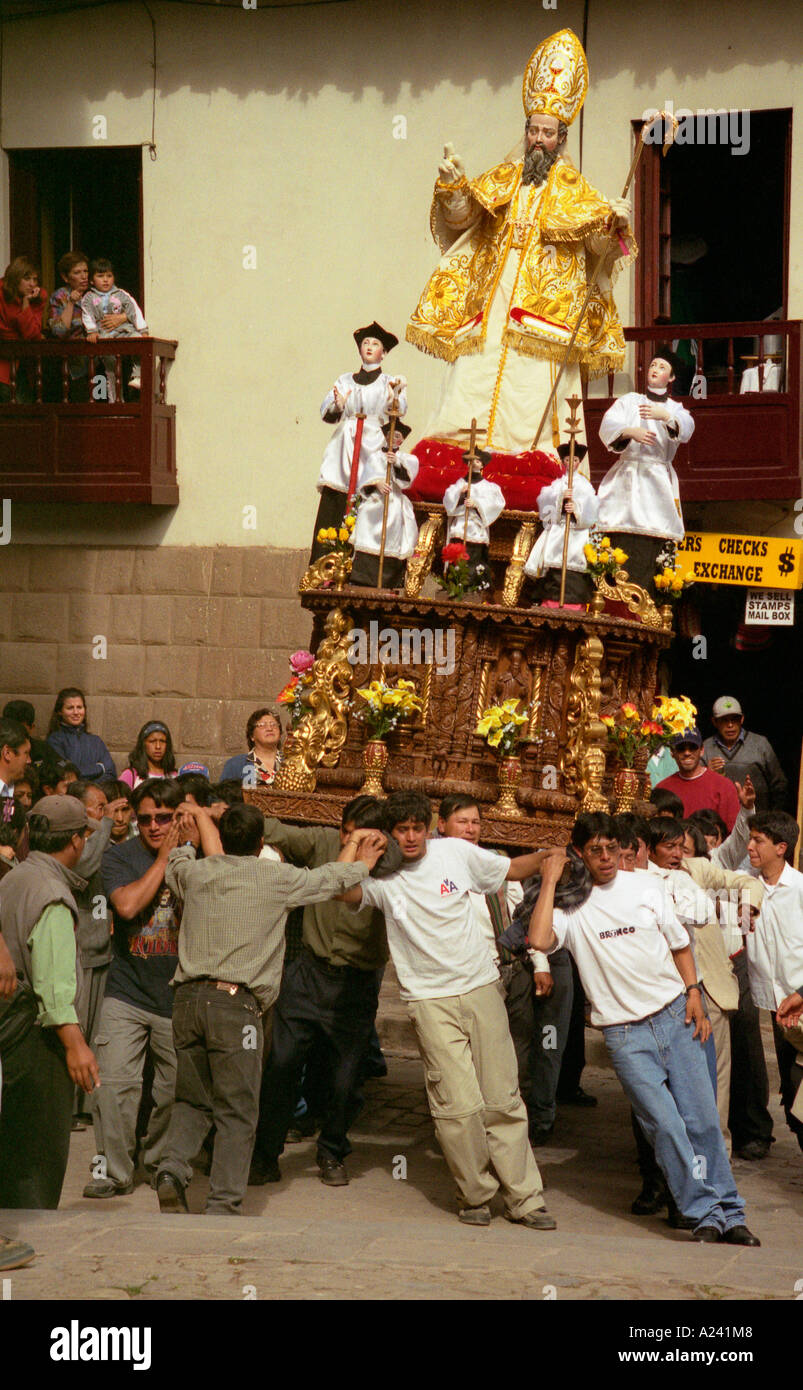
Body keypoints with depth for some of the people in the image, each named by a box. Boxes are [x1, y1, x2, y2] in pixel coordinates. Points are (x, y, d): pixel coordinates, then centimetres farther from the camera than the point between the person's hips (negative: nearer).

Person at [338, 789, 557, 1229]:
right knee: (458, 1104, -10)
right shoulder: (381, 873, -2)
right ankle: (474, 1195, 10)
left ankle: (524, 1198, 12)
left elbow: (513, 869, 14)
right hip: (430, 999, -2)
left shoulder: (457, 853, 2)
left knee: (503, 1100, 4)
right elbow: (344, 892, -20)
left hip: (482, 987, 2)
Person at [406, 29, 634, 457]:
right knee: (476, 376, -8)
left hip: (543, 305, -2)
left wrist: (613, 219, -21)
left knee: (533, 389, -11)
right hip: (492, 300, 2)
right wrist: (453, 185, -14)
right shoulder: (502, 178, 19)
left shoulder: (572, 188, 12)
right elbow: (461, 213, 6)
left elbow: (599, 240, 1)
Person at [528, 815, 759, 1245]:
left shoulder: (645, 887, 7)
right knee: (665, 1125, -10)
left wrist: (693, 991, 5)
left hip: (675, 1016, 2)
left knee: (703, 1120, 0)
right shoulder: (570, 904, -2)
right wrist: (549, 882, -14)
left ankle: (729, 1213, 9)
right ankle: (705, 1213, 1)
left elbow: (678, 943, 17)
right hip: (625, 1034, -2)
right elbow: (539, 939, -22)